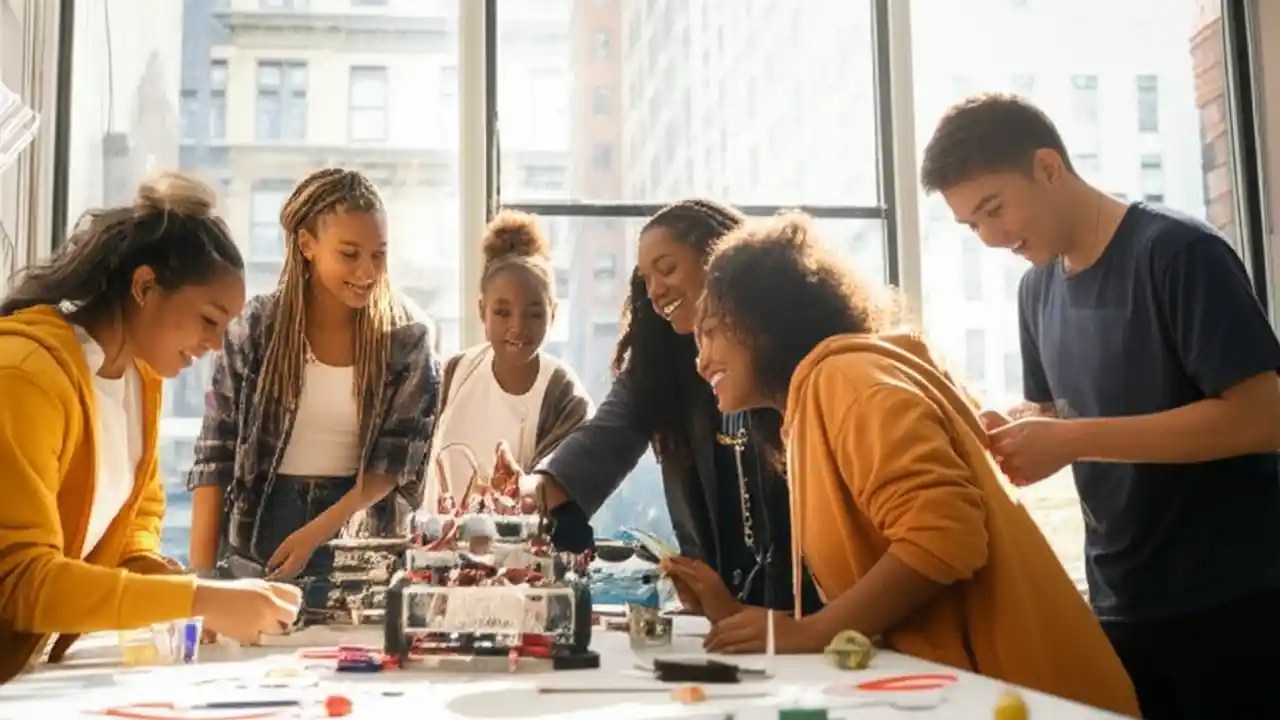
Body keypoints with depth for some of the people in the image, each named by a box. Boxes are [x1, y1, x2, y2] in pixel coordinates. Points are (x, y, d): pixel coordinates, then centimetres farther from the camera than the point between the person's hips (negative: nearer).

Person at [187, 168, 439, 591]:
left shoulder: (406, 336, -7)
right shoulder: (256, 326, -7)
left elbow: (398, 459, -7)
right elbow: (215, 455, -4)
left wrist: (314, 535, -17)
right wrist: (202, 573, -9)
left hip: (360, 542, 0)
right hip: (258, 526, 0)